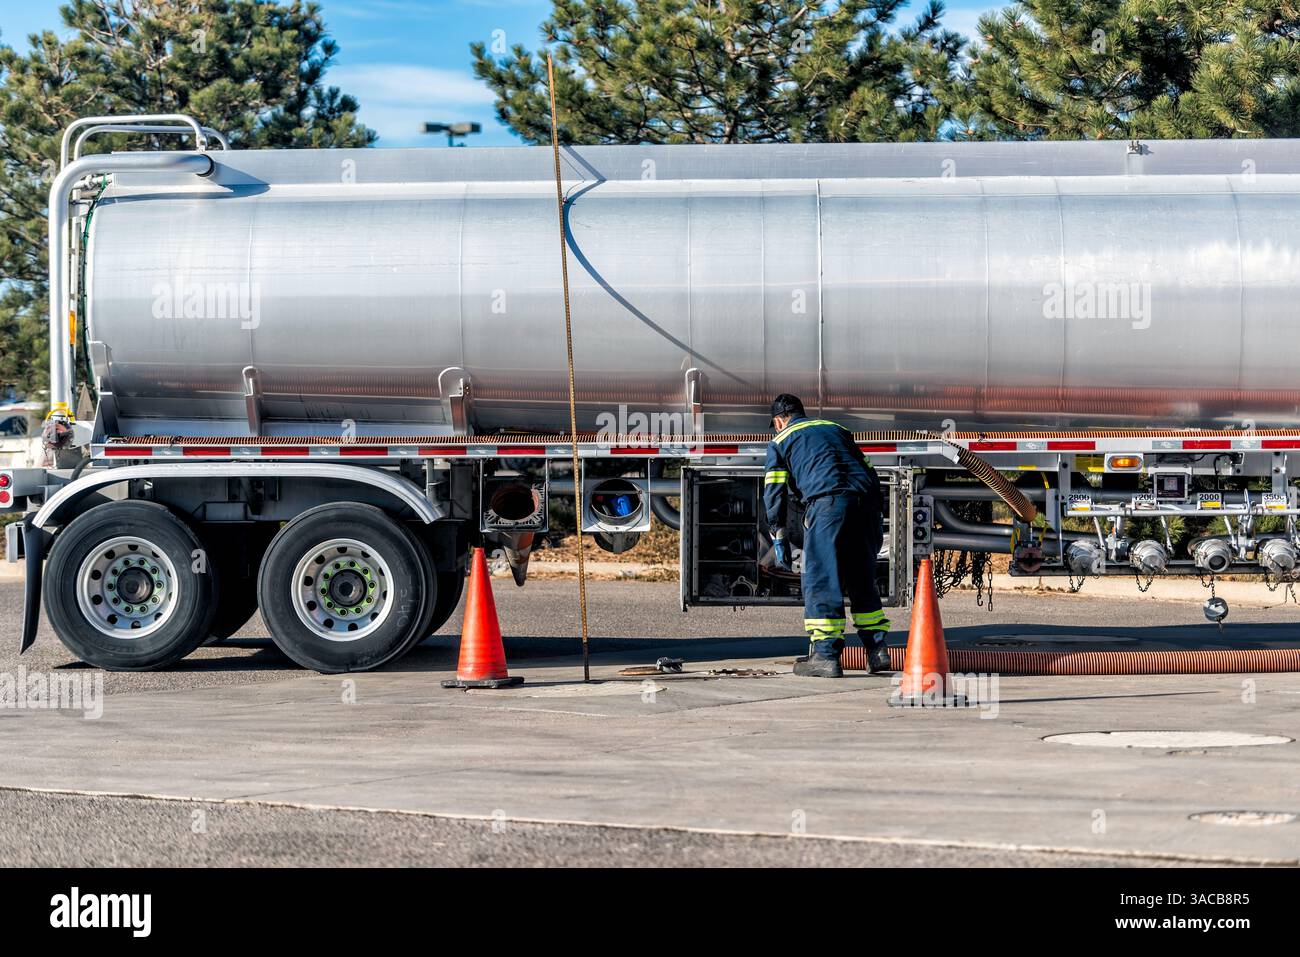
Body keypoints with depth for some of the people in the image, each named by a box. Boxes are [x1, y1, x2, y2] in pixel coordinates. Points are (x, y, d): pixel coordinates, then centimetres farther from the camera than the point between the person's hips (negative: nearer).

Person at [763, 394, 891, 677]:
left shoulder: (781, 440, 18)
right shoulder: (836, 429, 31)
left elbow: (774, 491, 9)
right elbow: (868, 470, 25)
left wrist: (779, 537, 11)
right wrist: (878, 513, 24)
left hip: (826, 504, -5)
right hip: (866, 502, 5)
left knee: (821, 580, -1)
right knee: (862, 581, 15)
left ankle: (826, 656, -7)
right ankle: (877, 650, 13)